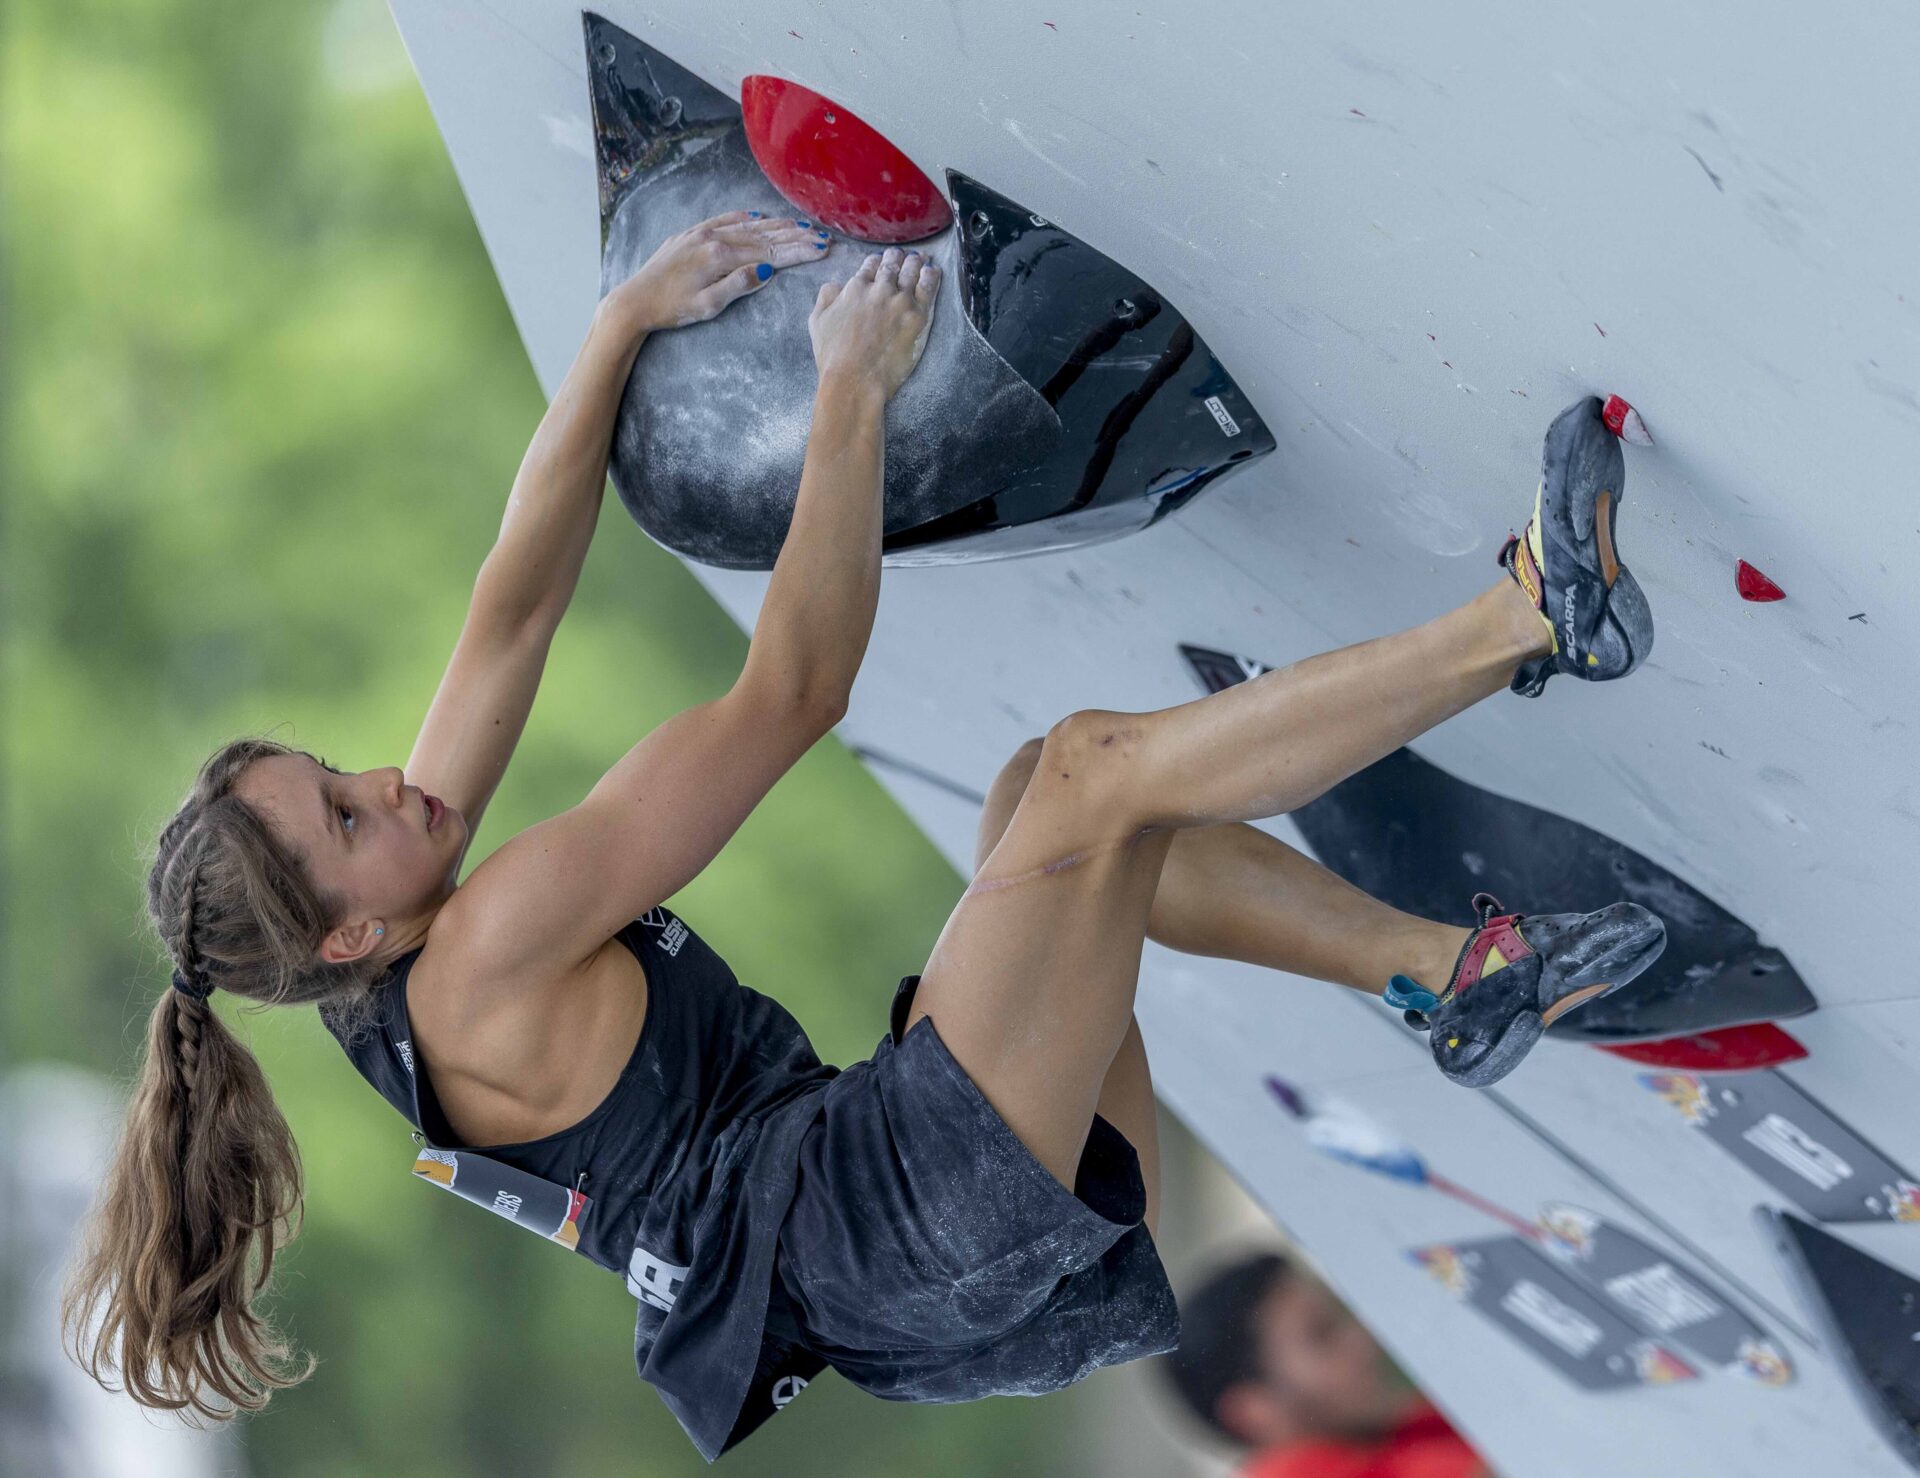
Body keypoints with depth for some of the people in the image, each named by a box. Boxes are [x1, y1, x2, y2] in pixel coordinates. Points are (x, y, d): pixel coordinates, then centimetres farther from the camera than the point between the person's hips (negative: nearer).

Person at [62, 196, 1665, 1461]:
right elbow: (794, 688, -15)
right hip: (878, 1229, -10)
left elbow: (513, 612, 11)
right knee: (1091, 772, -16)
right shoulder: (478, 956, -17)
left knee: (1059, 800, 15)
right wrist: (856, 391, -9)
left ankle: (1460, 971, 7)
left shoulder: (399, 971, 10)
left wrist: (625, 323, 7)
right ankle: (1524, 622, -12)